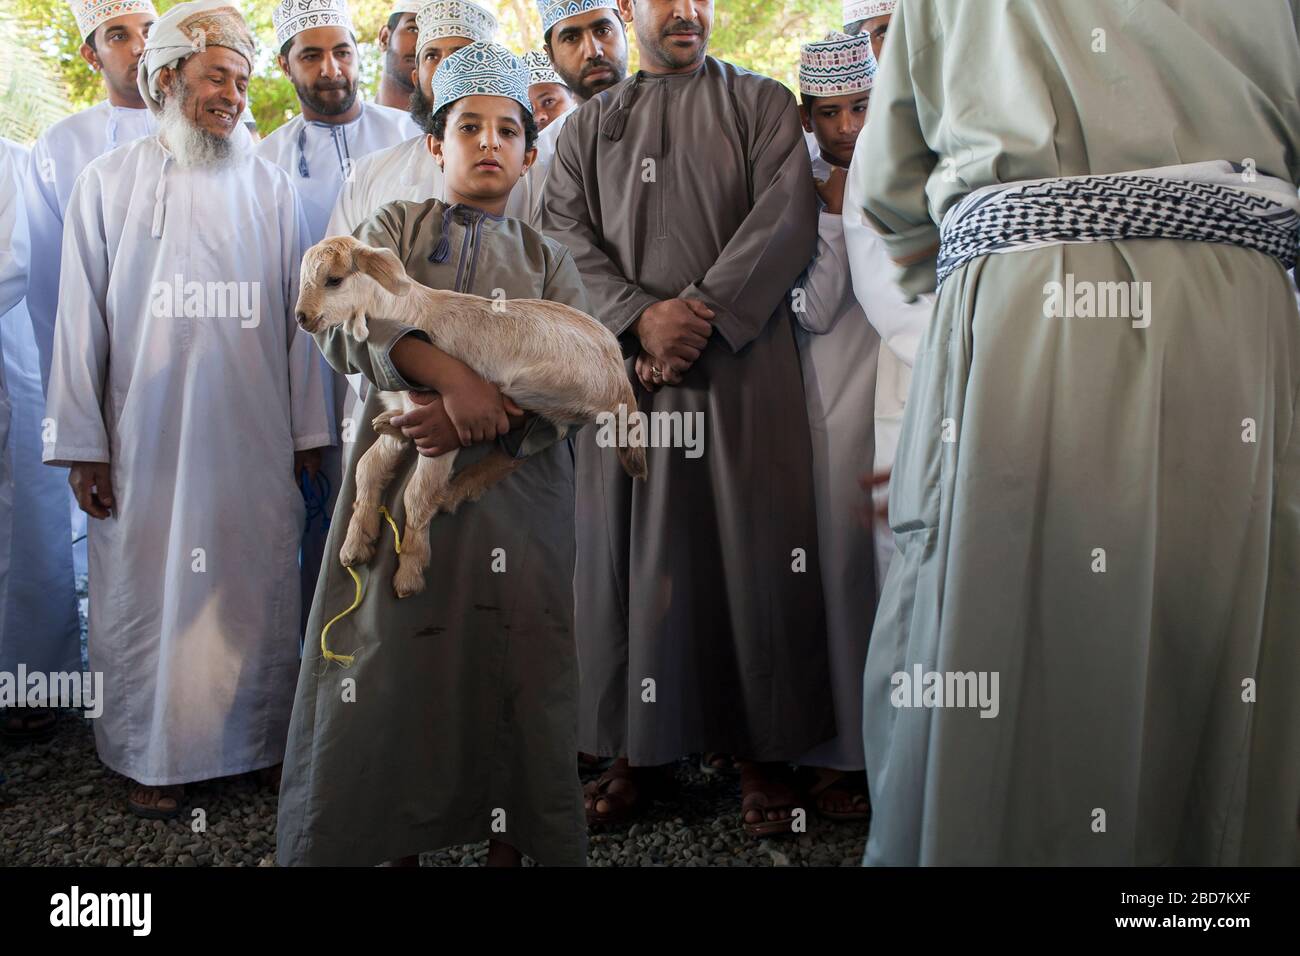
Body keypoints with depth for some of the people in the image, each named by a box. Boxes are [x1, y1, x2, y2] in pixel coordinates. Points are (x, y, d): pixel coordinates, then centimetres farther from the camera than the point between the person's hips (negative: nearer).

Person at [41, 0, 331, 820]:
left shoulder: (273, 189, 8)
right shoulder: (110, 183, 5)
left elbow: (299, 318, 7)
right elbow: (82, 320, 3)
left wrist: (307, 432, 5)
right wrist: (83, 445, -2)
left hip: (256, 442, 1)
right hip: (147, 439, -1)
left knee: (257, 593, 6)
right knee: (150, 596, 5)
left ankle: (265, 740, 20)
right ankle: (155, 756, 20)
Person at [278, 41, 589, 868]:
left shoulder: (548, 260, 14)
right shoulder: (394, 228, 11)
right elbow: (342, 316, -9)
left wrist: (484, 419, -19)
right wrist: (448, 373, -25)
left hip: (517, 484, 1)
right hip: (405, 471, 0)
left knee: (511, 666, 3)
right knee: (394, 663, 2)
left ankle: (508, 841, 20)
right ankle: (398, 841, 20)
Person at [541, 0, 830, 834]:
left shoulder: (763, 103, 13)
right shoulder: (588, 126, 18)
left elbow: (786, 215, -2)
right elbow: (565, 233, 5)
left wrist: (702, 313, -13)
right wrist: (640, 317, -12)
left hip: (743, 364, -1)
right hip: (627, 366, 2)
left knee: (754, 549, -2)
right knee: (632, 552, 1)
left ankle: (766, 751, 8)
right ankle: (640, 750, 12)